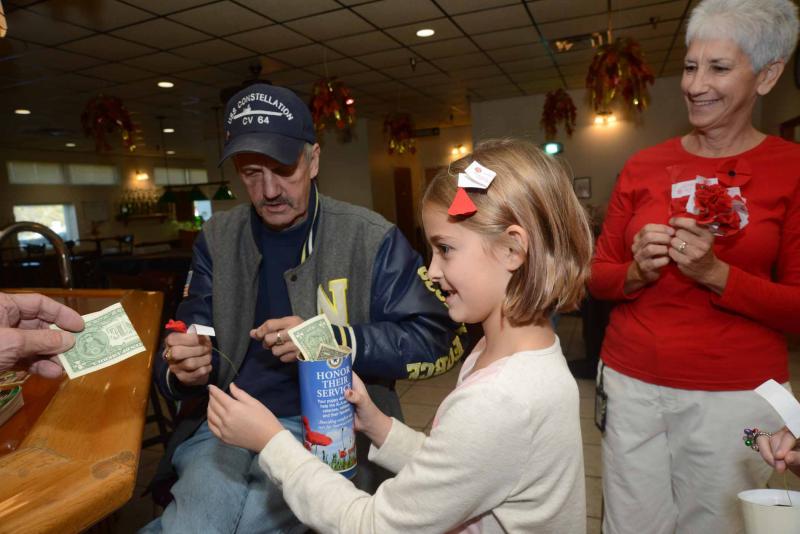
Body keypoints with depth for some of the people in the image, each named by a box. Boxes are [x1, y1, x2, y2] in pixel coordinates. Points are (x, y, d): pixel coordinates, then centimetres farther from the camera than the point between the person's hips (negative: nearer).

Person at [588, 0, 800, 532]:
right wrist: (636, 272, -13)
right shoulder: (643, 166, 3)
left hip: (735, 391, -1)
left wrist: (713, 273, -18)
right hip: (632, 381, 2)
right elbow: (598, 275, 7)